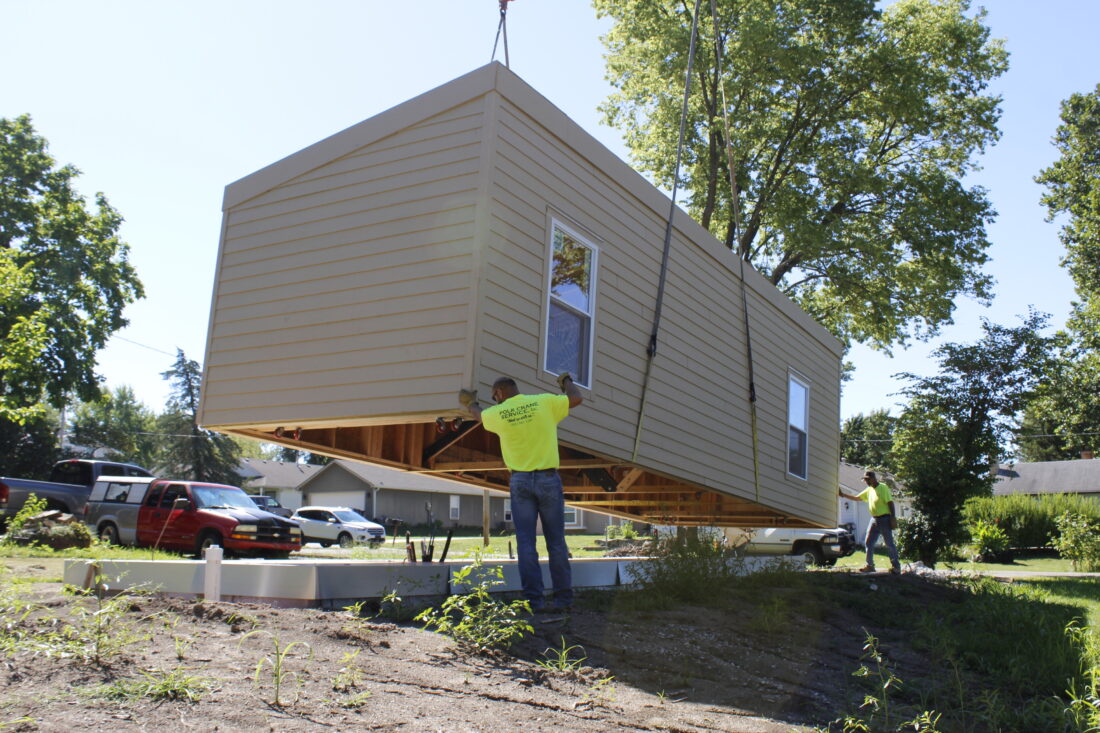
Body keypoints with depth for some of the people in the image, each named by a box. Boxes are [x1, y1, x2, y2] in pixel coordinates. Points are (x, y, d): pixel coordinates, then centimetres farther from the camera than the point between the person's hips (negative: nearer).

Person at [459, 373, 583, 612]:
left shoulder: (498, 413, 1)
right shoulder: (544, 402, -2)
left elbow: (478, 413, 24)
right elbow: (577, 398, 7)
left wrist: (470, 403, 47)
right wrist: (567, 382, 28)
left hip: (520, 481, 0)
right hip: (548, 478, 0)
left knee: (526, 544, 3)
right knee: (556, 542, 5)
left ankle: (534, 600, -1)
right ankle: (563, 598, 6)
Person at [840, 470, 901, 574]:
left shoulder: (883, 488, -9)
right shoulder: (869, 490, 14)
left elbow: (890, 502, -14)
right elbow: (857, 497, 21)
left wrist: (893, 518, -19)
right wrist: (843, 494, 15)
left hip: (884, 519, -8)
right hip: (874, 519, 8)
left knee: (889, 544, -3)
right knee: (869, 542, 7)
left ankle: (896, 566, 3)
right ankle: (870, 565, 14)